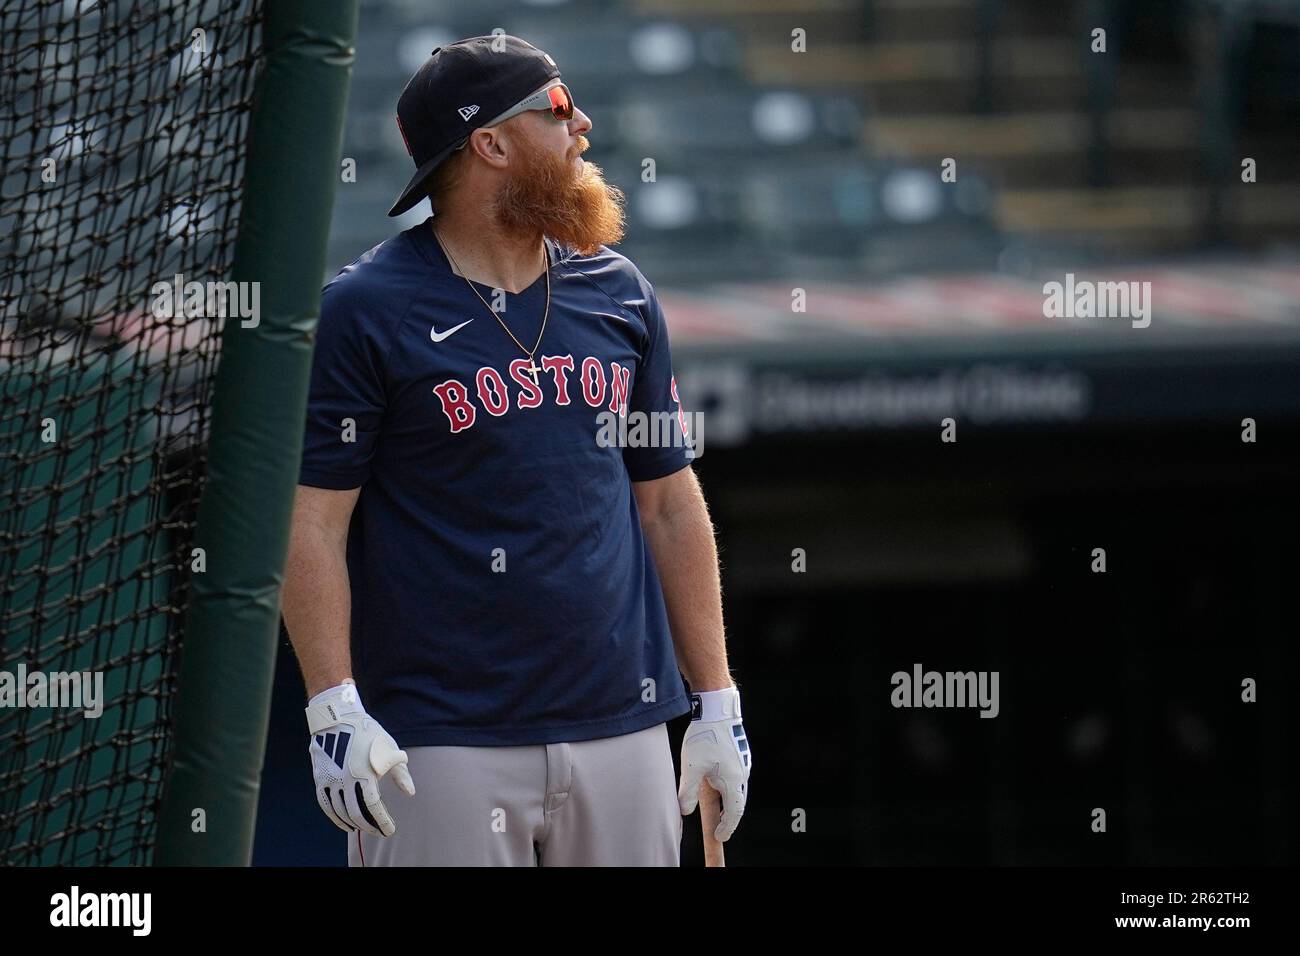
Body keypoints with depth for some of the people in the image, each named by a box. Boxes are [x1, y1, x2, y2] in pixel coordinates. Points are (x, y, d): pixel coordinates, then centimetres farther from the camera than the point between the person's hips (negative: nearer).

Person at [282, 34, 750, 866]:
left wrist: (718, 702, 11)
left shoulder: (619, 293, 12)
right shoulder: (365, 312, -4)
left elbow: (669, 501, 16)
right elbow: (312, 521, -7)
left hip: (622, 727, 5)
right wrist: (334, 708, -17)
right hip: (442, 743, -5)